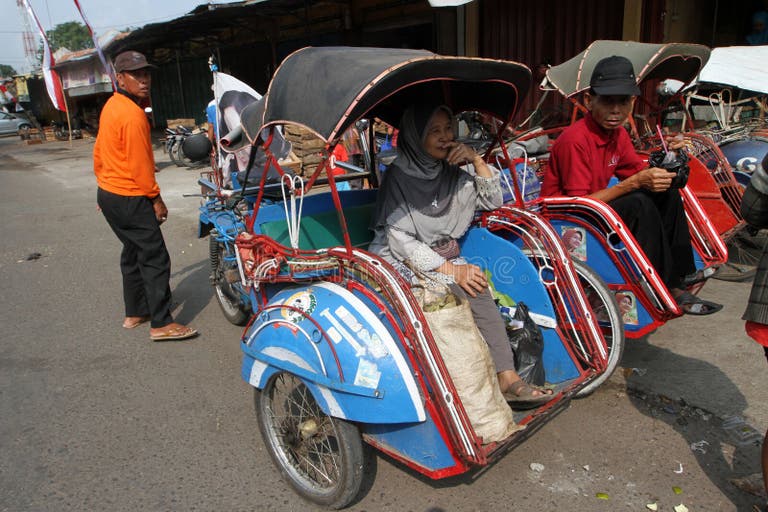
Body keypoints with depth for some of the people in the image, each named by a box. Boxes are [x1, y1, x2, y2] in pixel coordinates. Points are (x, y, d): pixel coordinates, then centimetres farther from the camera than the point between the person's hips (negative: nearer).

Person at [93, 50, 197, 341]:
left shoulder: (112, 105, 12)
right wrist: (156, 199, -12)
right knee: (155, 258, -6)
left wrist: (104, 181, 25)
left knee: (133, 252, 19)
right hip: (130, 199, -10)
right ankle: (161, 324, -4)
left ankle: (135, 313, 28)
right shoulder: (133, 114, -19)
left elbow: (99, 150, 18)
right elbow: (139, 164, -20)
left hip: (108, 194, 10)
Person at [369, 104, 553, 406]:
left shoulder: (449, 172, 8)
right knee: (466, 291, -30)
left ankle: (507, 377, -26)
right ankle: (504, 380, -22)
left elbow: (492, 202, 11)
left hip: (445, 258, 5)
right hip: (406, 264, -5)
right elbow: (400, 240, -15)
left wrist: (476, 160, -3)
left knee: (475, 287, -25)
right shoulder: (398, 176, -9)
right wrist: (450, 269, -20)